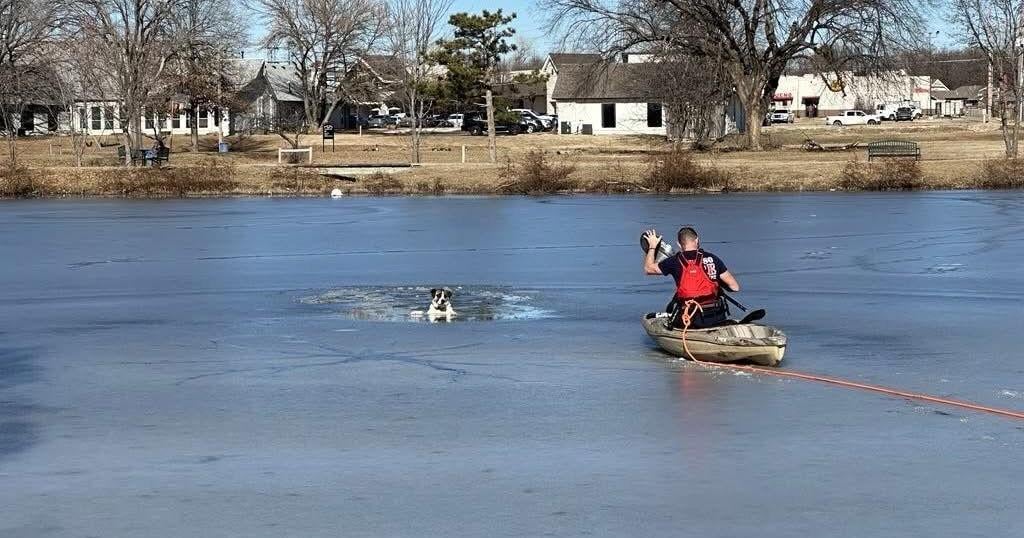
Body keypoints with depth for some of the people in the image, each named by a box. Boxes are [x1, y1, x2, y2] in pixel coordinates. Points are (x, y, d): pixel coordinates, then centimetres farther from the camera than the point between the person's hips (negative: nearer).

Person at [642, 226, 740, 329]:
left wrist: (652, 247, 30)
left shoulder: (675, 262, -1)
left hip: (690, 322, 0)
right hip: (716, 319, 0)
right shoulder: (712, 259, 2)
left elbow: (648, 268, 16)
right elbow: (735, 287, 5)